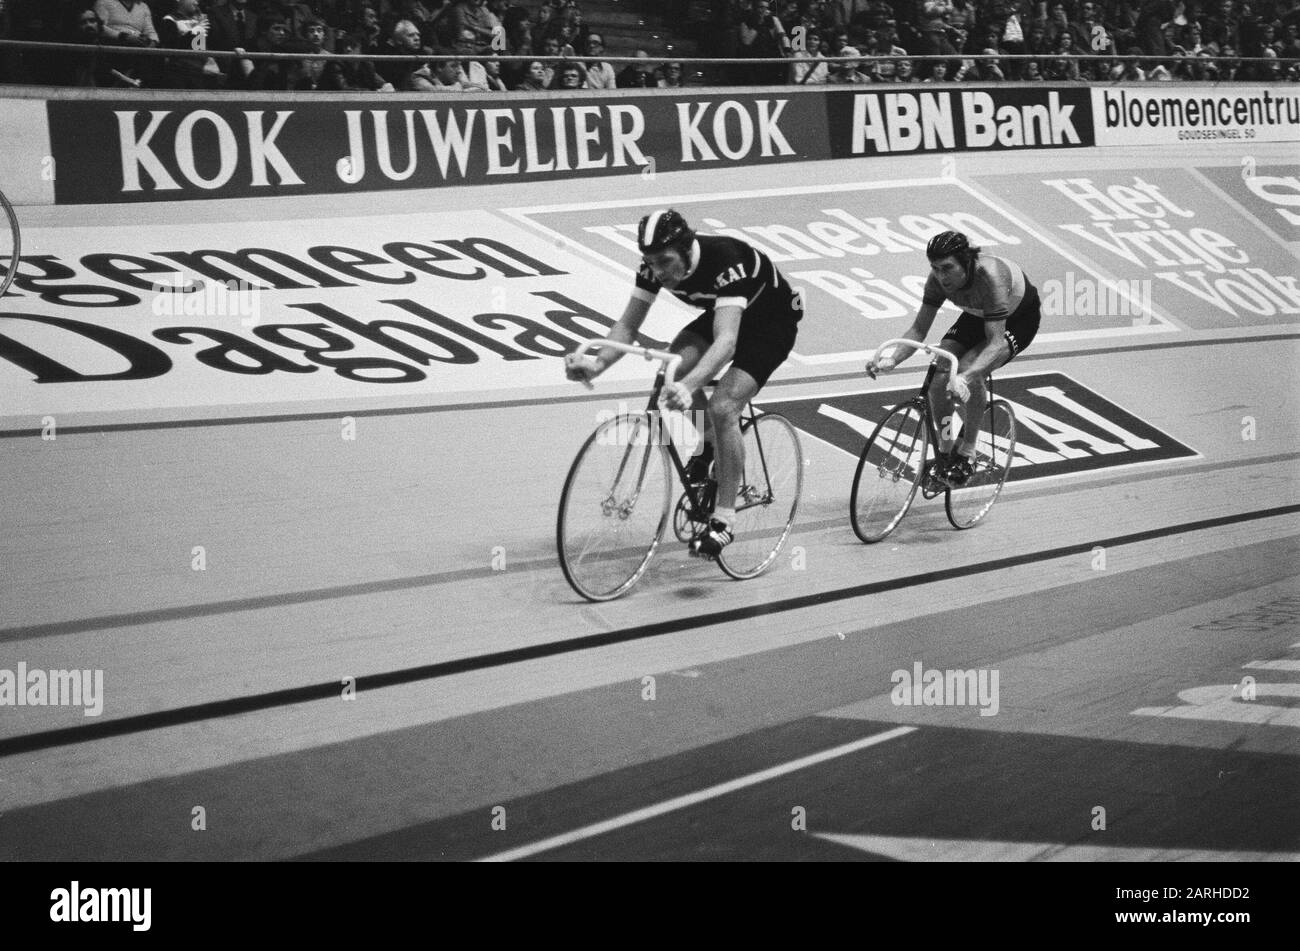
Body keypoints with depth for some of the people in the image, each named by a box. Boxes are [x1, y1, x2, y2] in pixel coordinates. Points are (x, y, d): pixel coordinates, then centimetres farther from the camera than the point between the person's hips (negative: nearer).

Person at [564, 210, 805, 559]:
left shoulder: (726, 260, -39)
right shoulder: (656, 263, -20)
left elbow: (726, 341, -49)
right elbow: (628, 325, -15)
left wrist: (688, 386, -65)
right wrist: (598, 364, -34)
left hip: (774, 321, -6)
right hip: (722, 312, 6)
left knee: (722, 407, -24)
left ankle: (723, 520, -14)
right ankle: (708, 442, 7)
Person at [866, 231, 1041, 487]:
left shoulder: (990, 277, -41)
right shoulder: (938, 279, -24)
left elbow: (995, 341, -43)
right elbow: (919, 328, -17)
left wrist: (965, 377, -59)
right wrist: (892, 360, -35)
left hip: (1020, 318, -5)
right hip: (978, 315, 5)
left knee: (969, 370, -32)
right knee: (938, 377, -18)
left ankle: (967, 451, -14)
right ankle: (944, 452, 3)